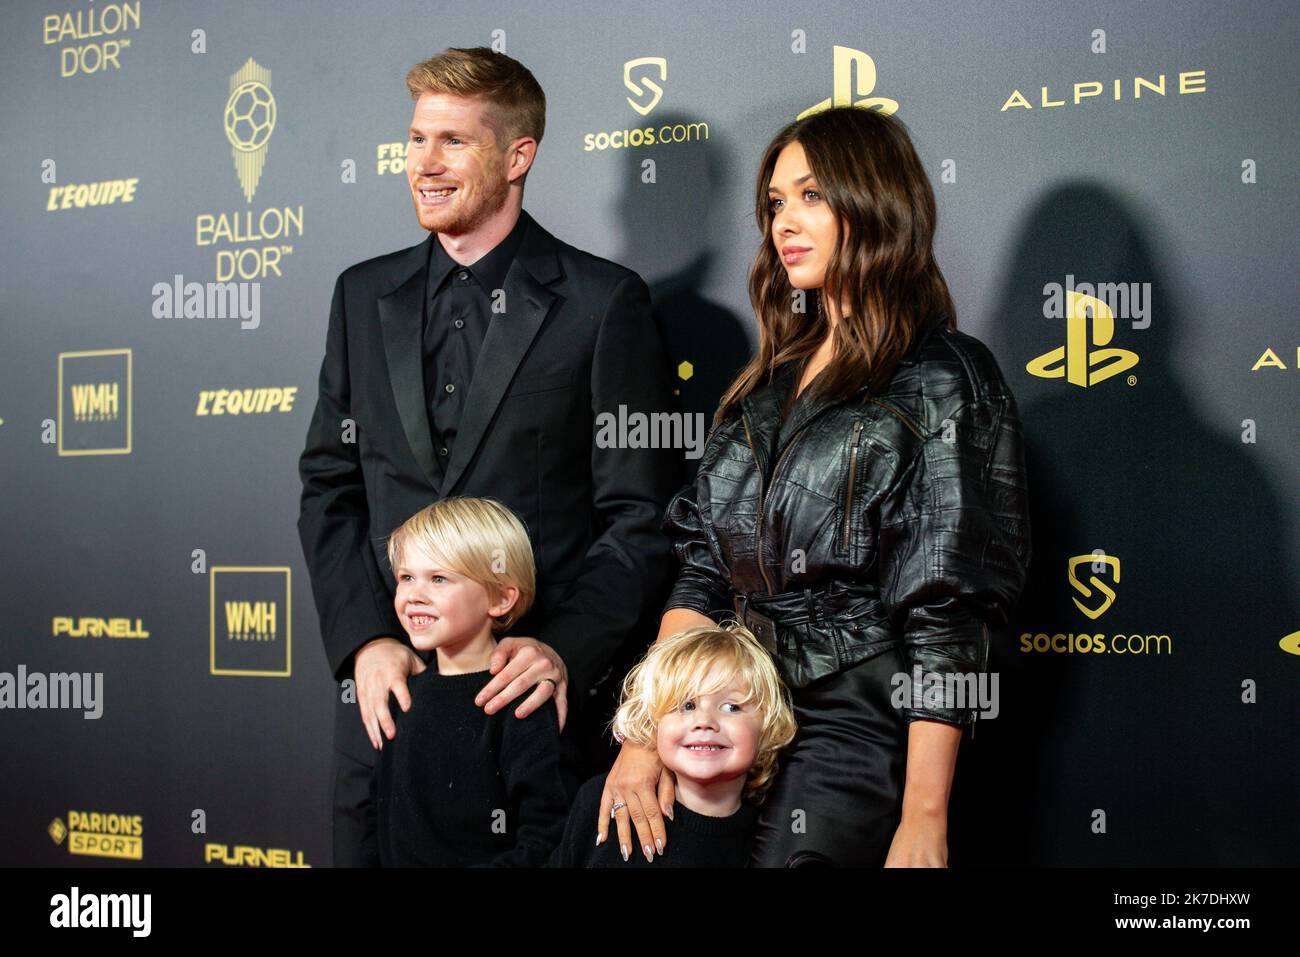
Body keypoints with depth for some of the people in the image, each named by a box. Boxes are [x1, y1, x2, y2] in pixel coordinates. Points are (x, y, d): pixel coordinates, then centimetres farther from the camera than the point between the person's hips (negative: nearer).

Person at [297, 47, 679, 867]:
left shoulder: (604, 301, -4)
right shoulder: (365, 295, 10)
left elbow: (641, 514, -5)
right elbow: (330, 487, 9)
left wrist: (566, 648, -16)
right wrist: (364, 640, -3)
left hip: (540, 693, -4)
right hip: (385, 682, 4)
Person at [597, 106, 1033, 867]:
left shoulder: (942, 382, -7)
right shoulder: (774, 378, 13)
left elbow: (947, 617, -12)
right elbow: (703, 566, 10)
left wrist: (924, 816, -15)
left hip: (861, 726, -6)